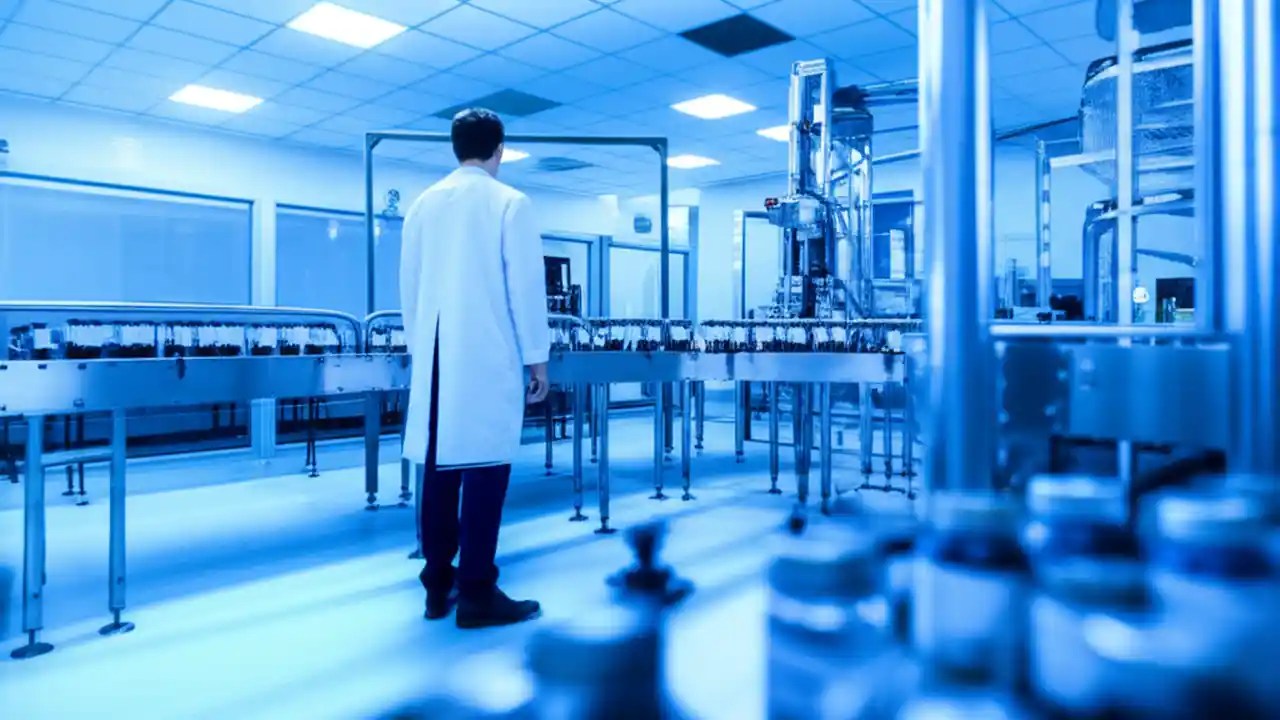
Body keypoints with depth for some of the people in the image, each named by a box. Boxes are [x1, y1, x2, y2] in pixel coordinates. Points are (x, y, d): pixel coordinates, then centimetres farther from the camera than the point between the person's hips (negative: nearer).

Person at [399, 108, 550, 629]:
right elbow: (526, 286, -6)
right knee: (485, 469, -2)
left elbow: (408, 285, 13)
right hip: (488, 356, -5)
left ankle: (437, 587, 17)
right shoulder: (510, 203, -3)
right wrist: (537, 357, 0)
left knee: (438, 468, 9)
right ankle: (476, 594, 2)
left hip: (436, 356, 6)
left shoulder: (423, 204, 11)